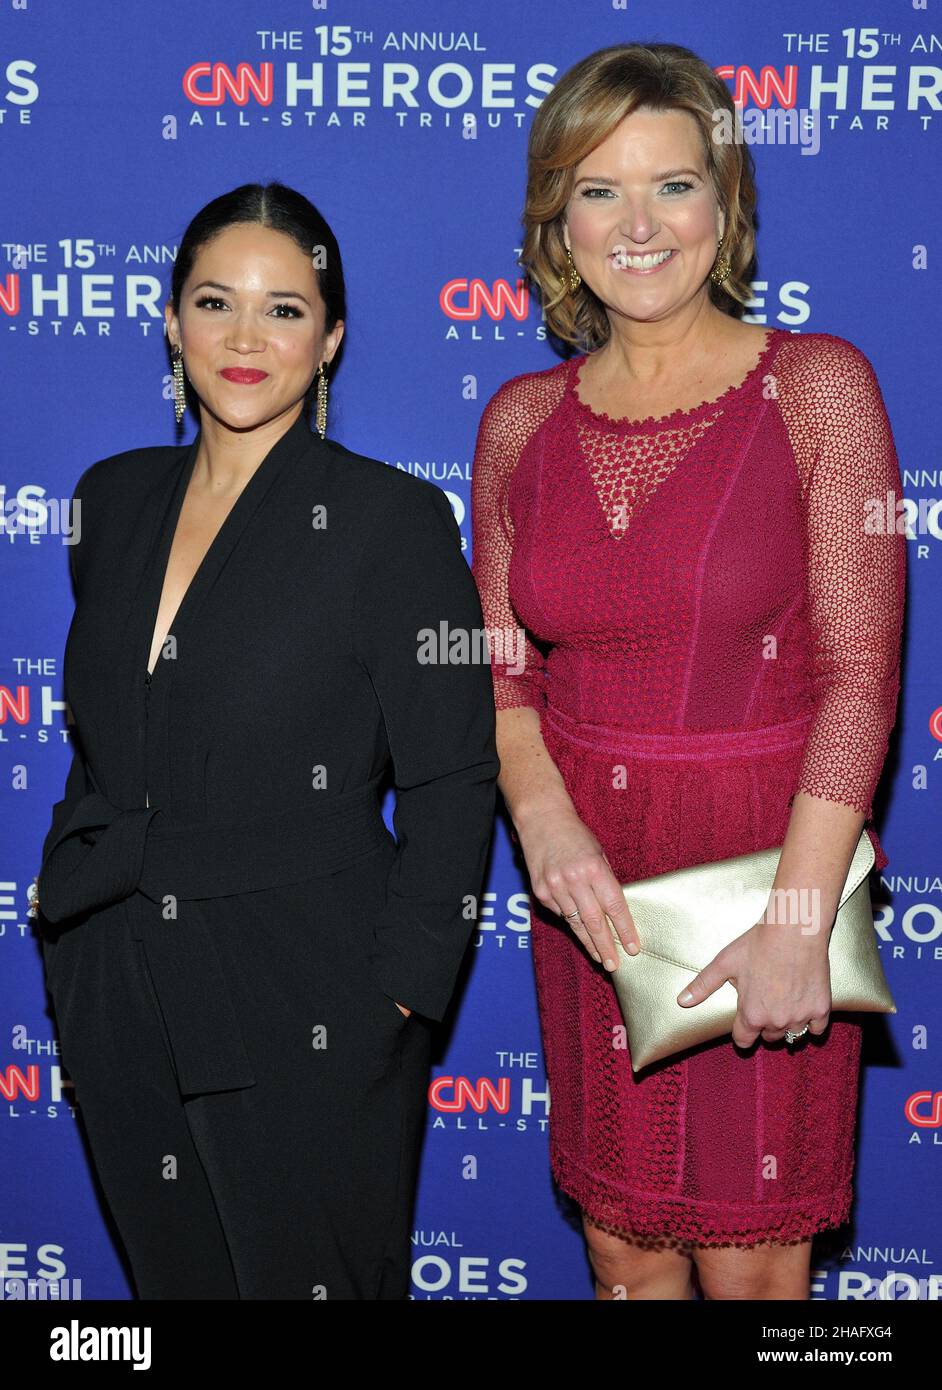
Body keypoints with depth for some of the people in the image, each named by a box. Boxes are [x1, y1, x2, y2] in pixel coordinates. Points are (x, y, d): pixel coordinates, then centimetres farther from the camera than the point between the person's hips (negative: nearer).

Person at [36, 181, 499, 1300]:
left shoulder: (391, 517, -11)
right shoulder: (115, 497, 6)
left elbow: (451, 787, -10)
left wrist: (397, 995, -13)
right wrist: (74, 925, 12)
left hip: (307, 1010, -5)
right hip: (117, 1009, 5)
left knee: (312, 1274, 10)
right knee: (173, 1275, 20)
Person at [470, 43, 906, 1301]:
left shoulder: (817, 386, -6)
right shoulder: (521, 421, 4)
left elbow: (861, 673, -10)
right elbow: (502, 674, 8)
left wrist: (797, 922, -17)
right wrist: (545, 824, -11)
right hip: (591, 888, 3)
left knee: (751, 1262, 8)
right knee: (622, 1247, 15)